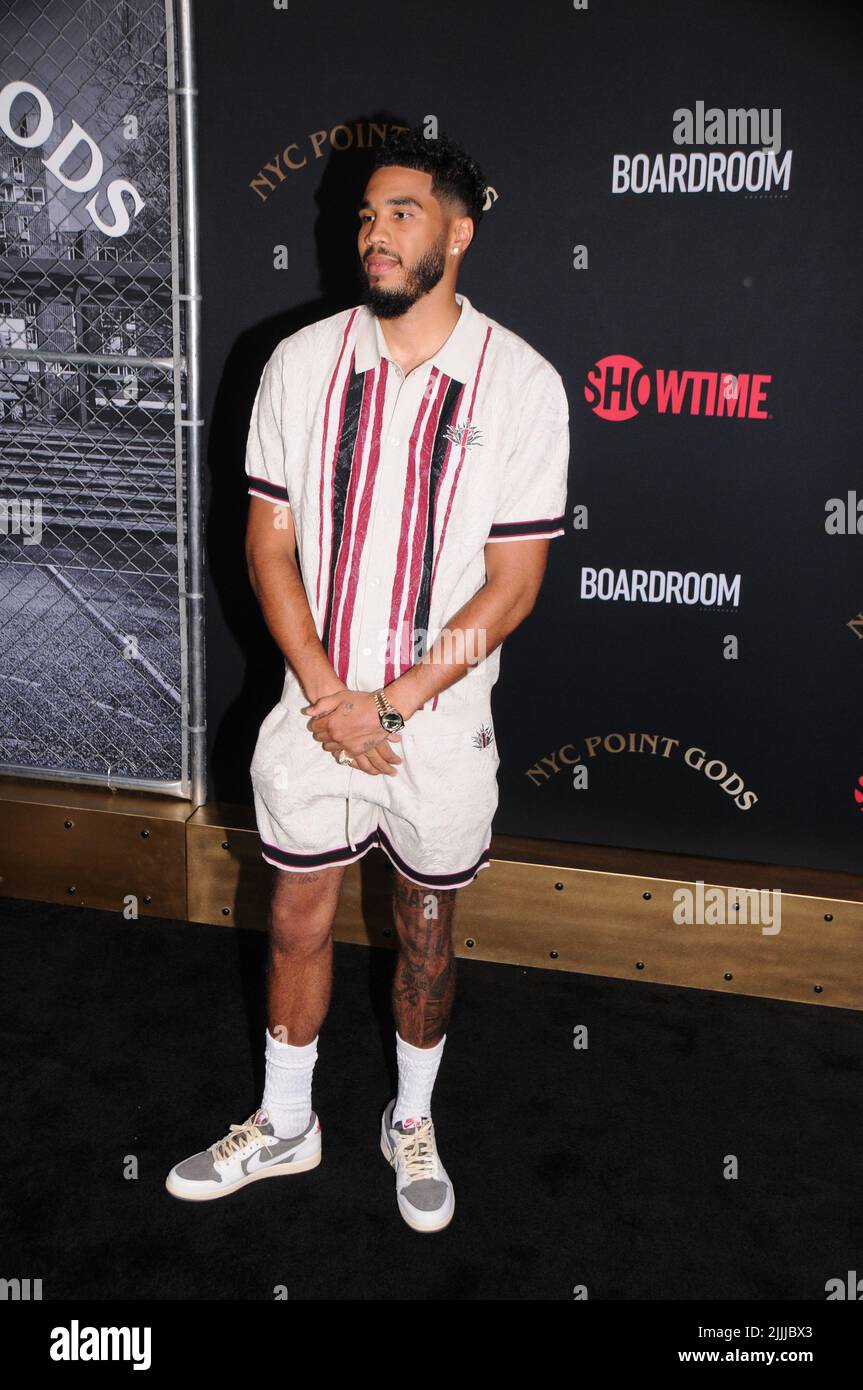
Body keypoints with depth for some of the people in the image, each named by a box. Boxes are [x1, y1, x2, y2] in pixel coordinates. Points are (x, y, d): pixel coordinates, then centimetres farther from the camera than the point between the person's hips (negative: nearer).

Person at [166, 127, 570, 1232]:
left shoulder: (521, 384, -10)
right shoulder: (301, 363, -3)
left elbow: (512, 583, -11)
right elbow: (269, 542, -1)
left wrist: (387, 704, -14)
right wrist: (327, 697, -11)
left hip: (441, 724, -2)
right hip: (313, 713, 2)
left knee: (425, 930, 16)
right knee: (296, 920, 15)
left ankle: (412, 1124, 41)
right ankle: (285, 1127, 39)